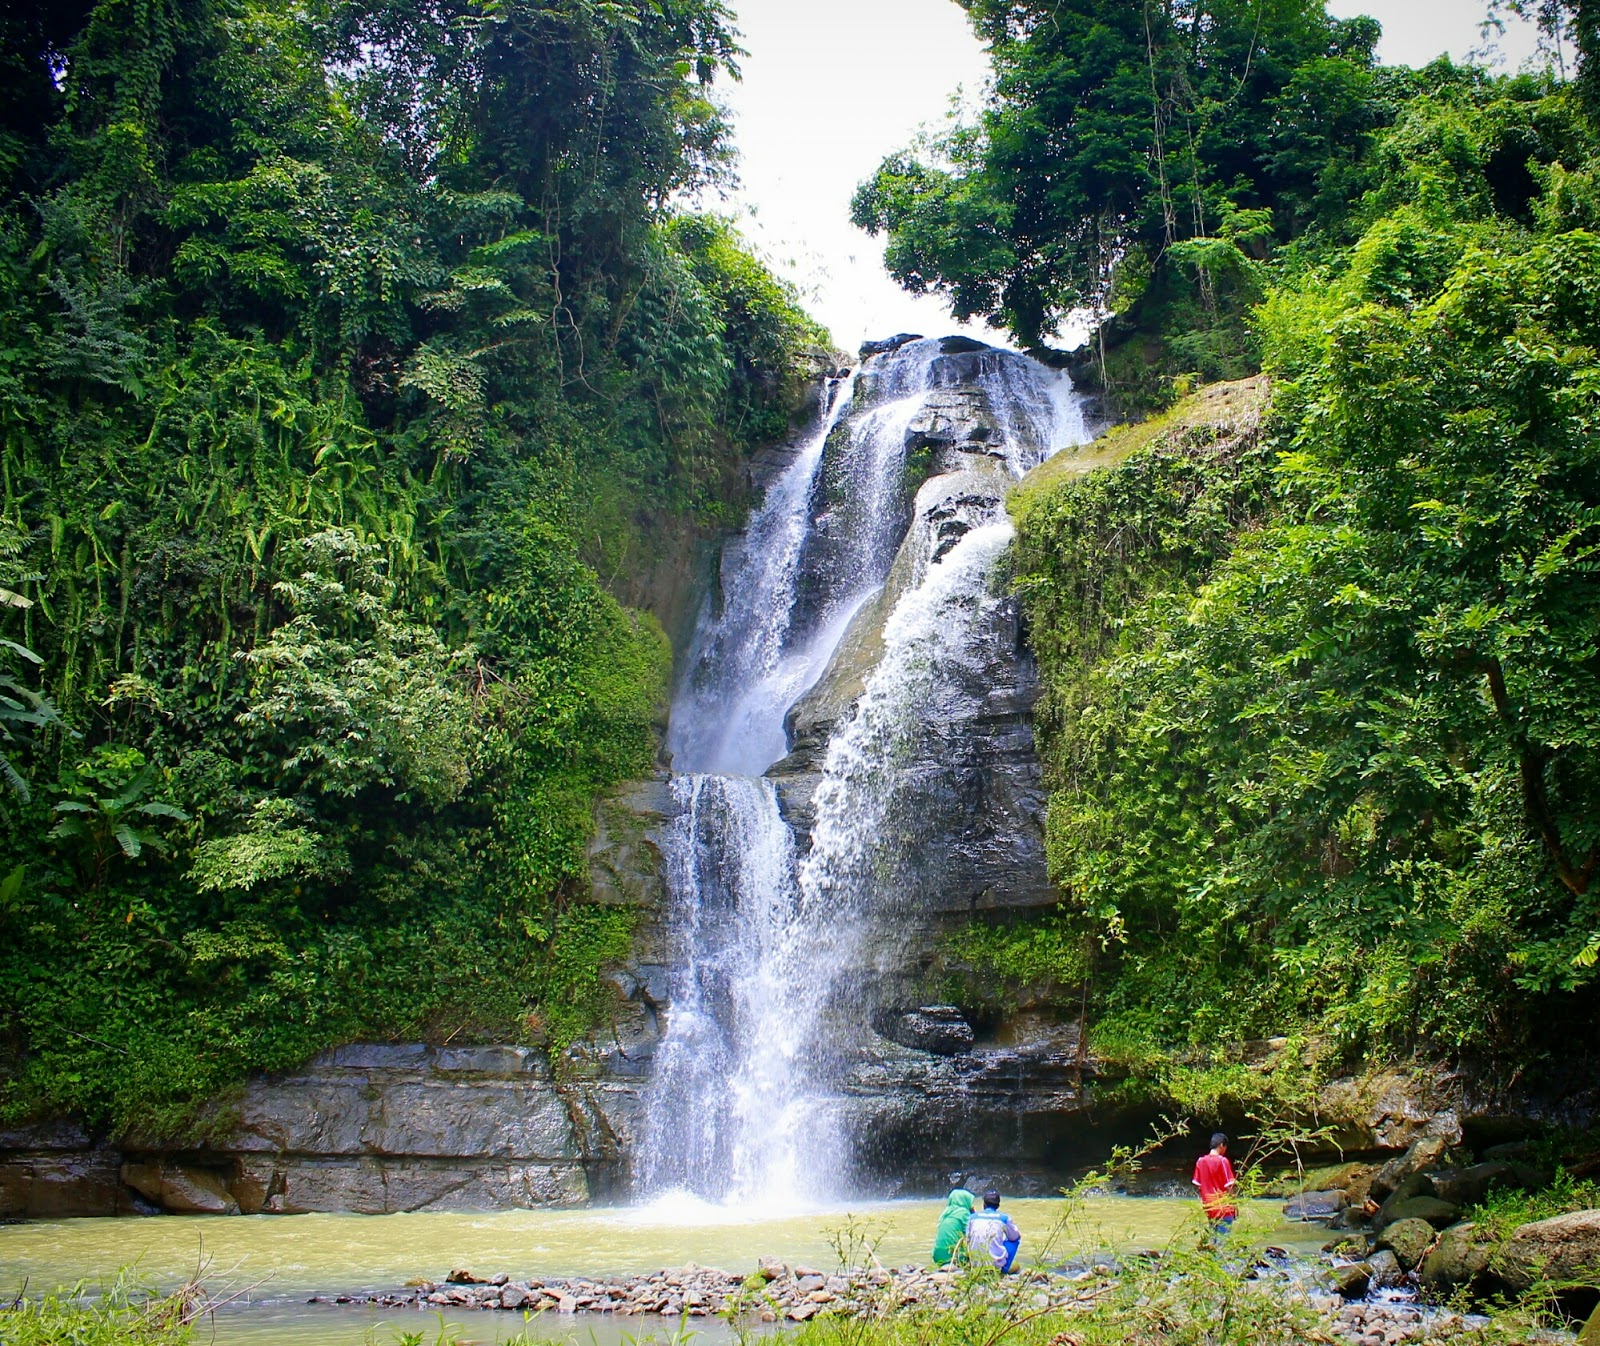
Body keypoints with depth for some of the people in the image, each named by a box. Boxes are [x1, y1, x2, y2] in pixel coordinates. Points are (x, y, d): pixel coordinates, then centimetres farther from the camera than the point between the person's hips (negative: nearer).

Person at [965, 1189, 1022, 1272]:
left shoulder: (973, 1217, 6)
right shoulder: (1004, 1218, 0)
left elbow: (968, 1239, 13)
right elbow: (1016, 1236, 16)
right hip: (996, 1264, -3)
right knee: (1015, 1238, 19)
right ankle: (1004, 1269, 13)